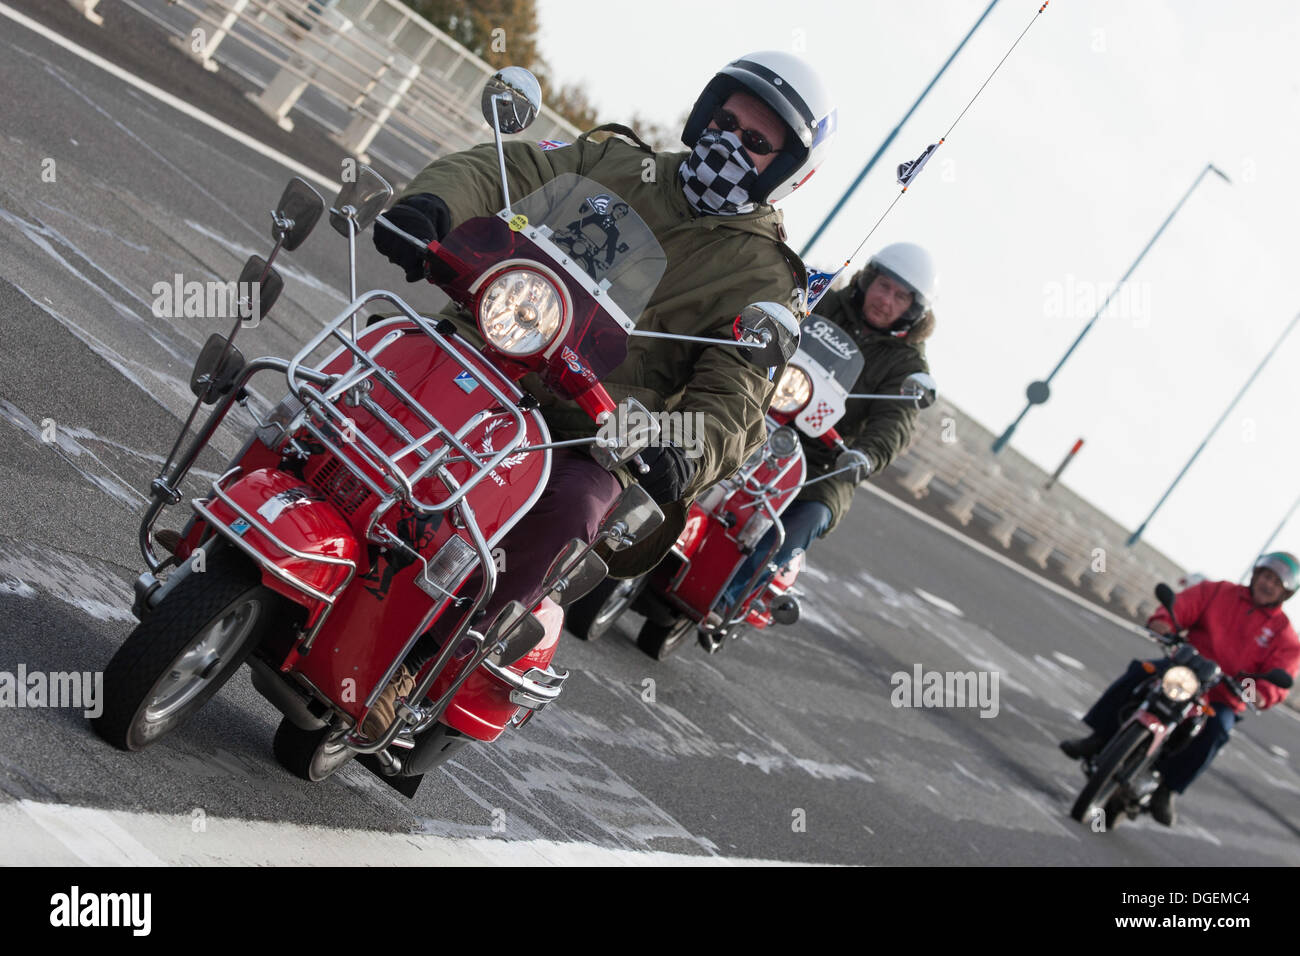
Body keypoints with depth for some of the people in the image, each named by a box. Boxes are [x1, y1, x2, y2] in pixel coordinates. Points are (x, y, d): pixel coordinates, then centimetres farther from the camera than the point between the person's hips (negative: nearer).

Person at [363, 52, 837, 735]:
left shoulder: (765, 280, 6)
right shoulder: (616, 161, 14)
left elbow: (732, 404, -5)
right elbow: (496, 170, 2)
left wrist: (687, 452, -30)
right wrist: (433, 203, -23)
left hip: (584, 438, -3)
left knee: (568, 508, -35)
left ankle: (400, 662, -26)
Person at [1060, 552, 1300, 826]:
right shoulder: (1217, 592, 9)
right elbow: (1182, 605, -4)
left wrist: (1261, 694, -31)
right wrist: (1163, 620, -28)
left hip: (1223, 699, -1)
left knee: (1215, 731, -33)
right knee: (1140, 672, -26)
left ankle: (1167, 790, -23)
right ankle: (1099, 737, -18)